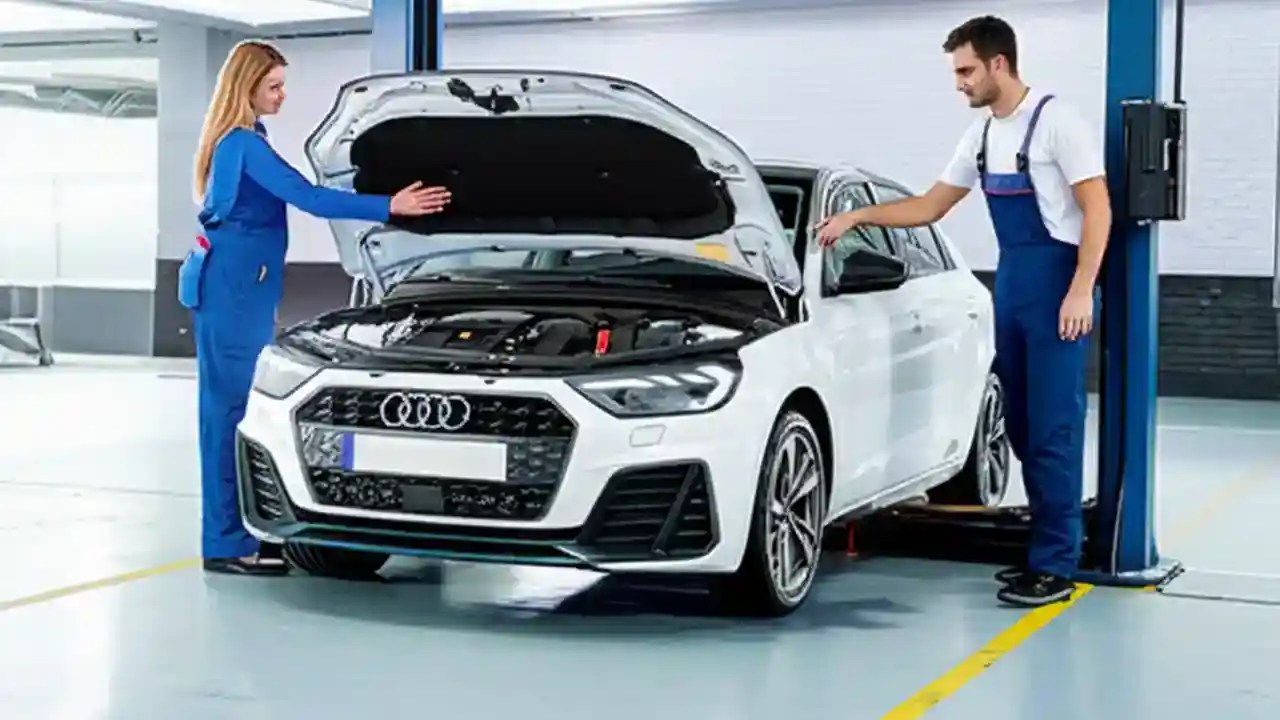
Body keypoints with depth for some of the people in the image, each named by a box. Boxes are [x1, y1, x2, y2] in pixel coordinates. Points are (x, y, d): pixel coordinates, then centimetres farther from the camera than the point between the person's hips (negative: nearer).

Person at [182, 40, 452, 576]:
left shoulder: (237, 141, 17)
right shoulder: (245, 144, -15)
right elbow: (308, 197, -23)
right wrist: (389, 207, -26)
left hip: (237, 290, 10)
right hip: (231, 290, -10)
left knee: (234, 407, 12)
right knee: (231, 408, -7)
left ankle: (237, 534, 18)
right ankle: (227, 543, -4)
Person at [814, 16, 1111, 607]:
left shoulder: (1055, 122, -10)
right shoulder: (981, 135, 14)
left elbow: (1097, 210, -13)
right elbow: (929, 207, 21)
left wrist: (1080, 292, -20)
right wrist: (855, 217, 15)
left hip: (1056, 289, -8)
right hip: (1009, 287, 8)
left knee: (1053, 429, -8)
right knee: (1022, 426, 9)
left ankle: (1055, 566, -5)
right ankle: (1046, 547, 16)